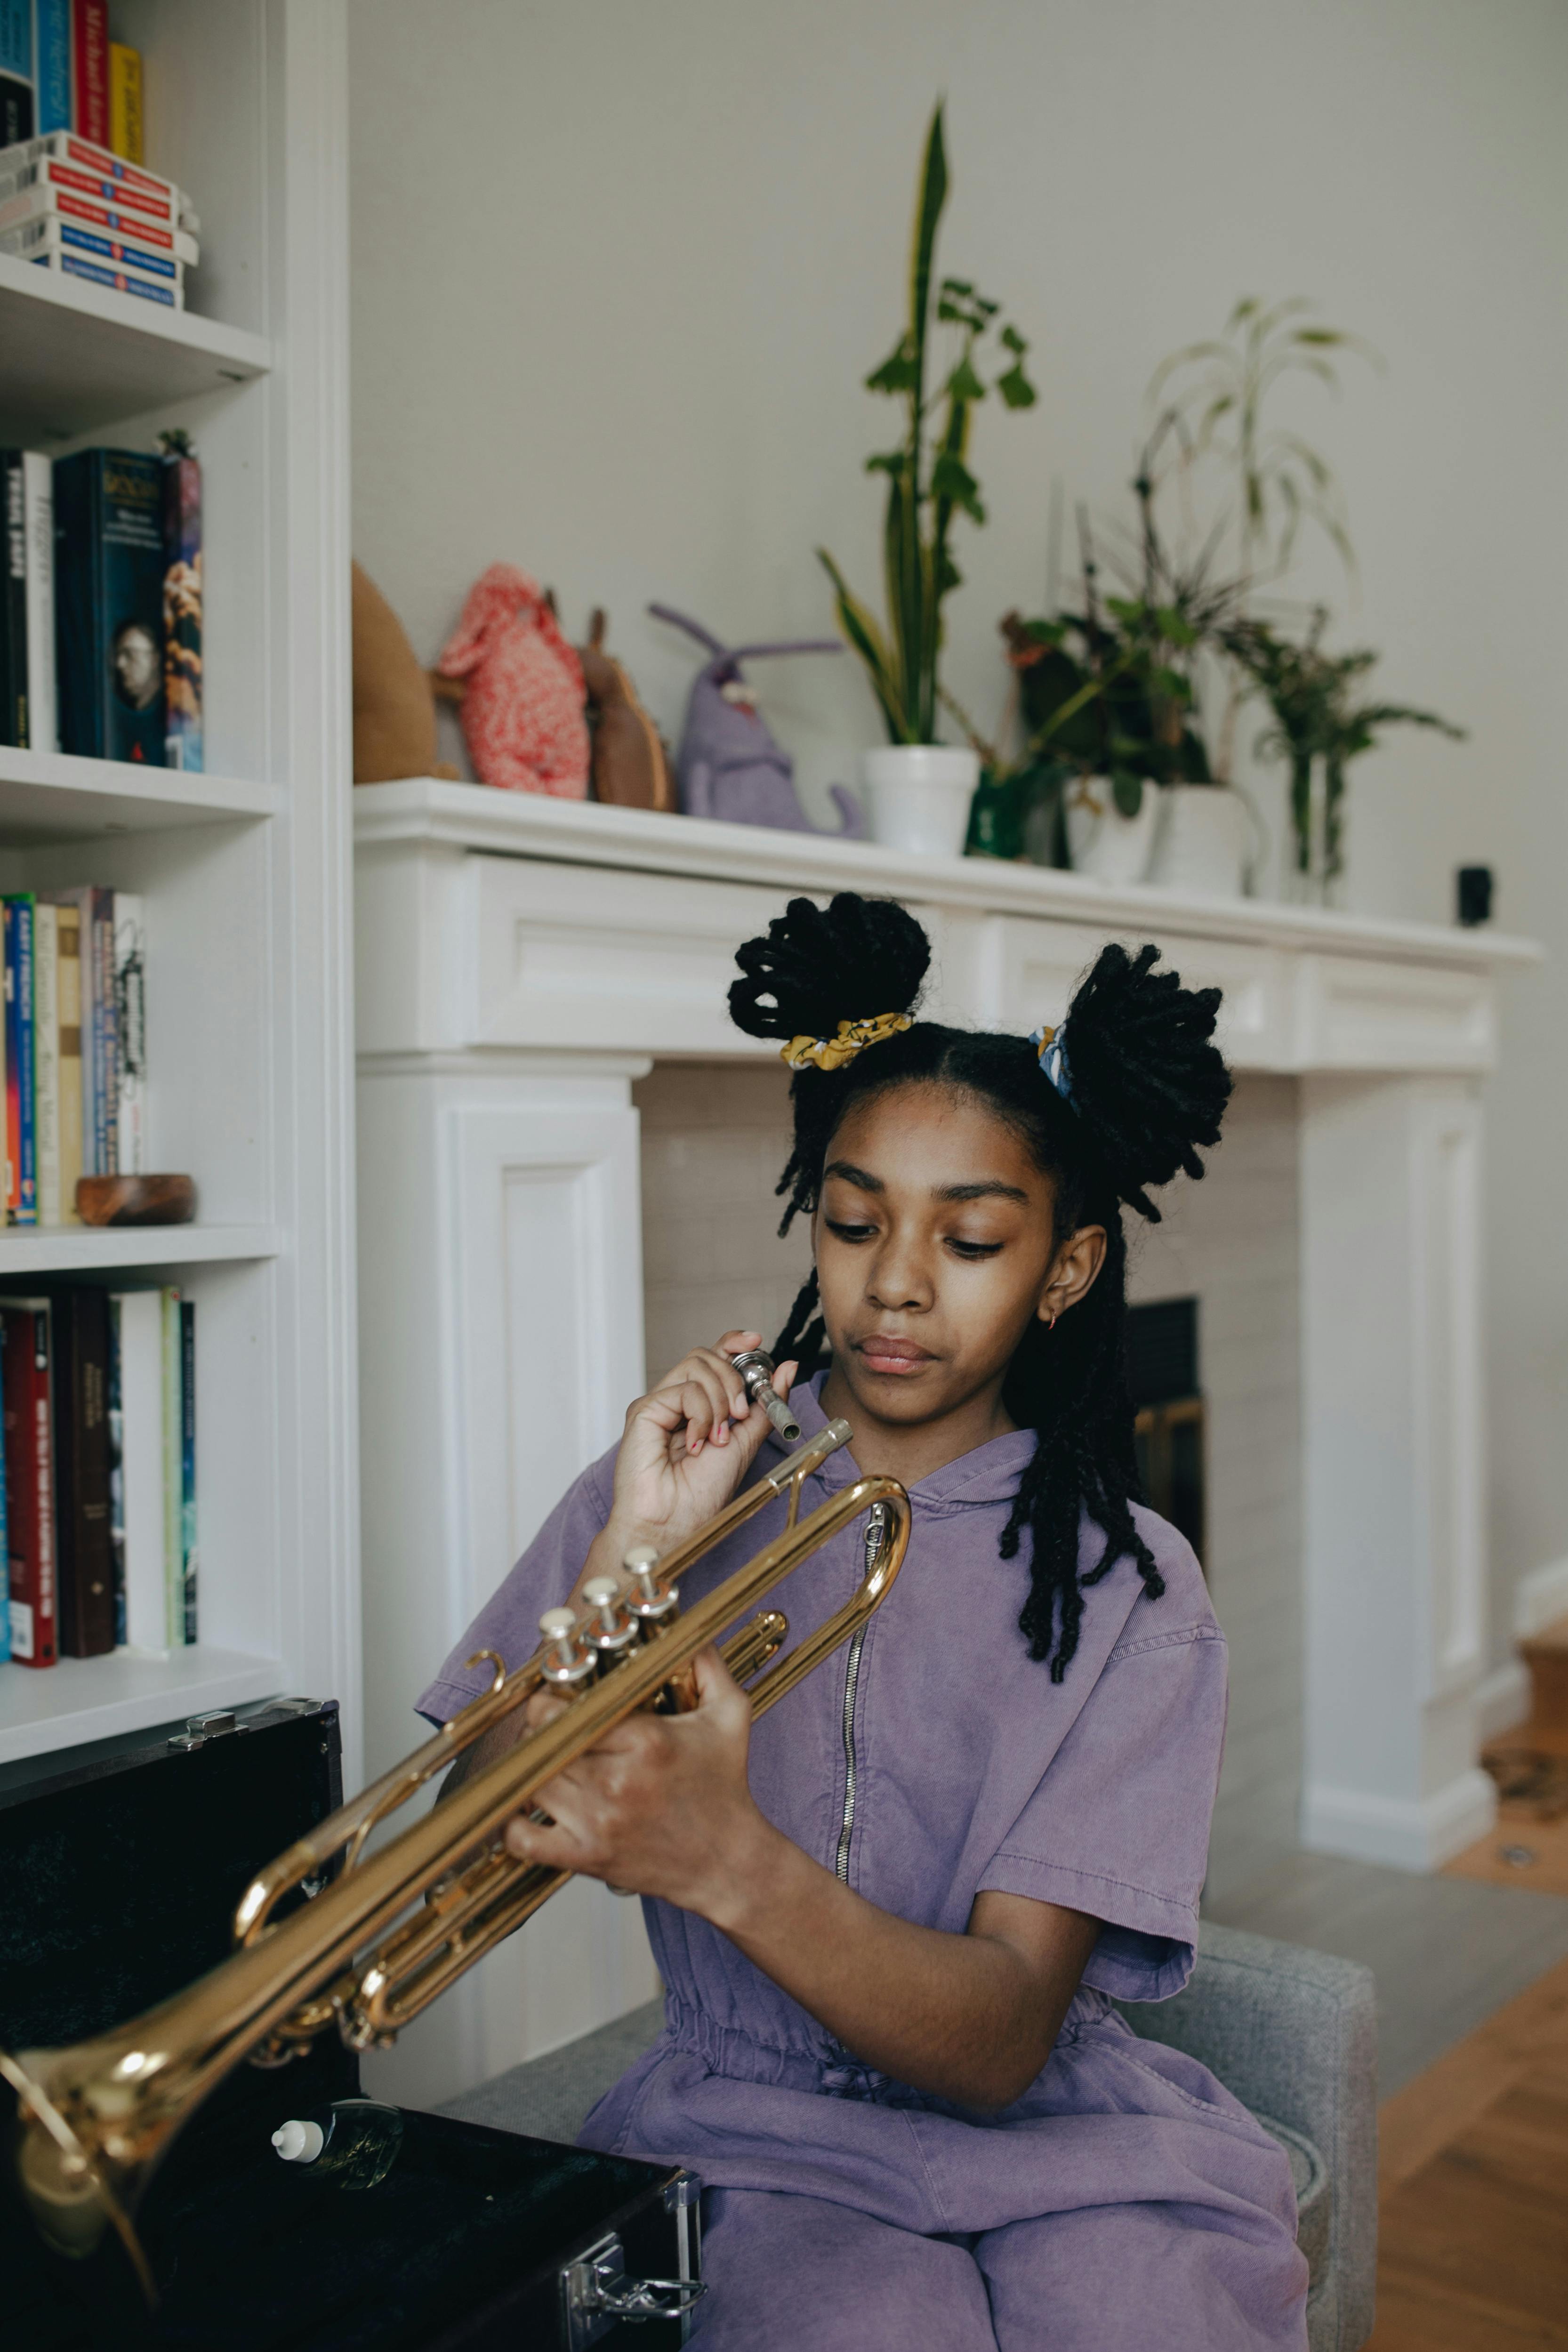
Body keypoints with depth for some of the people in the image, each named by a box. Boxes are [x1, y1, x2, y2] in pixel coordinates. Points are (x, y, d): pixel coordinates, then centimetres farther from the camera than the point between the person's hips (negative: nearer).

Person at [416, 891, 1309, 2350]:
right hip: (757, 2136, -1)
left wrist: (729, 1867, -33)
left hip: (1056, 2137, 1)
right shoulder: (677, 1486, 1)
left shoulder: (1126, 1593, -4)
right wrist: (628, 1563, -21)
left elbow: (998, 2048, -15)